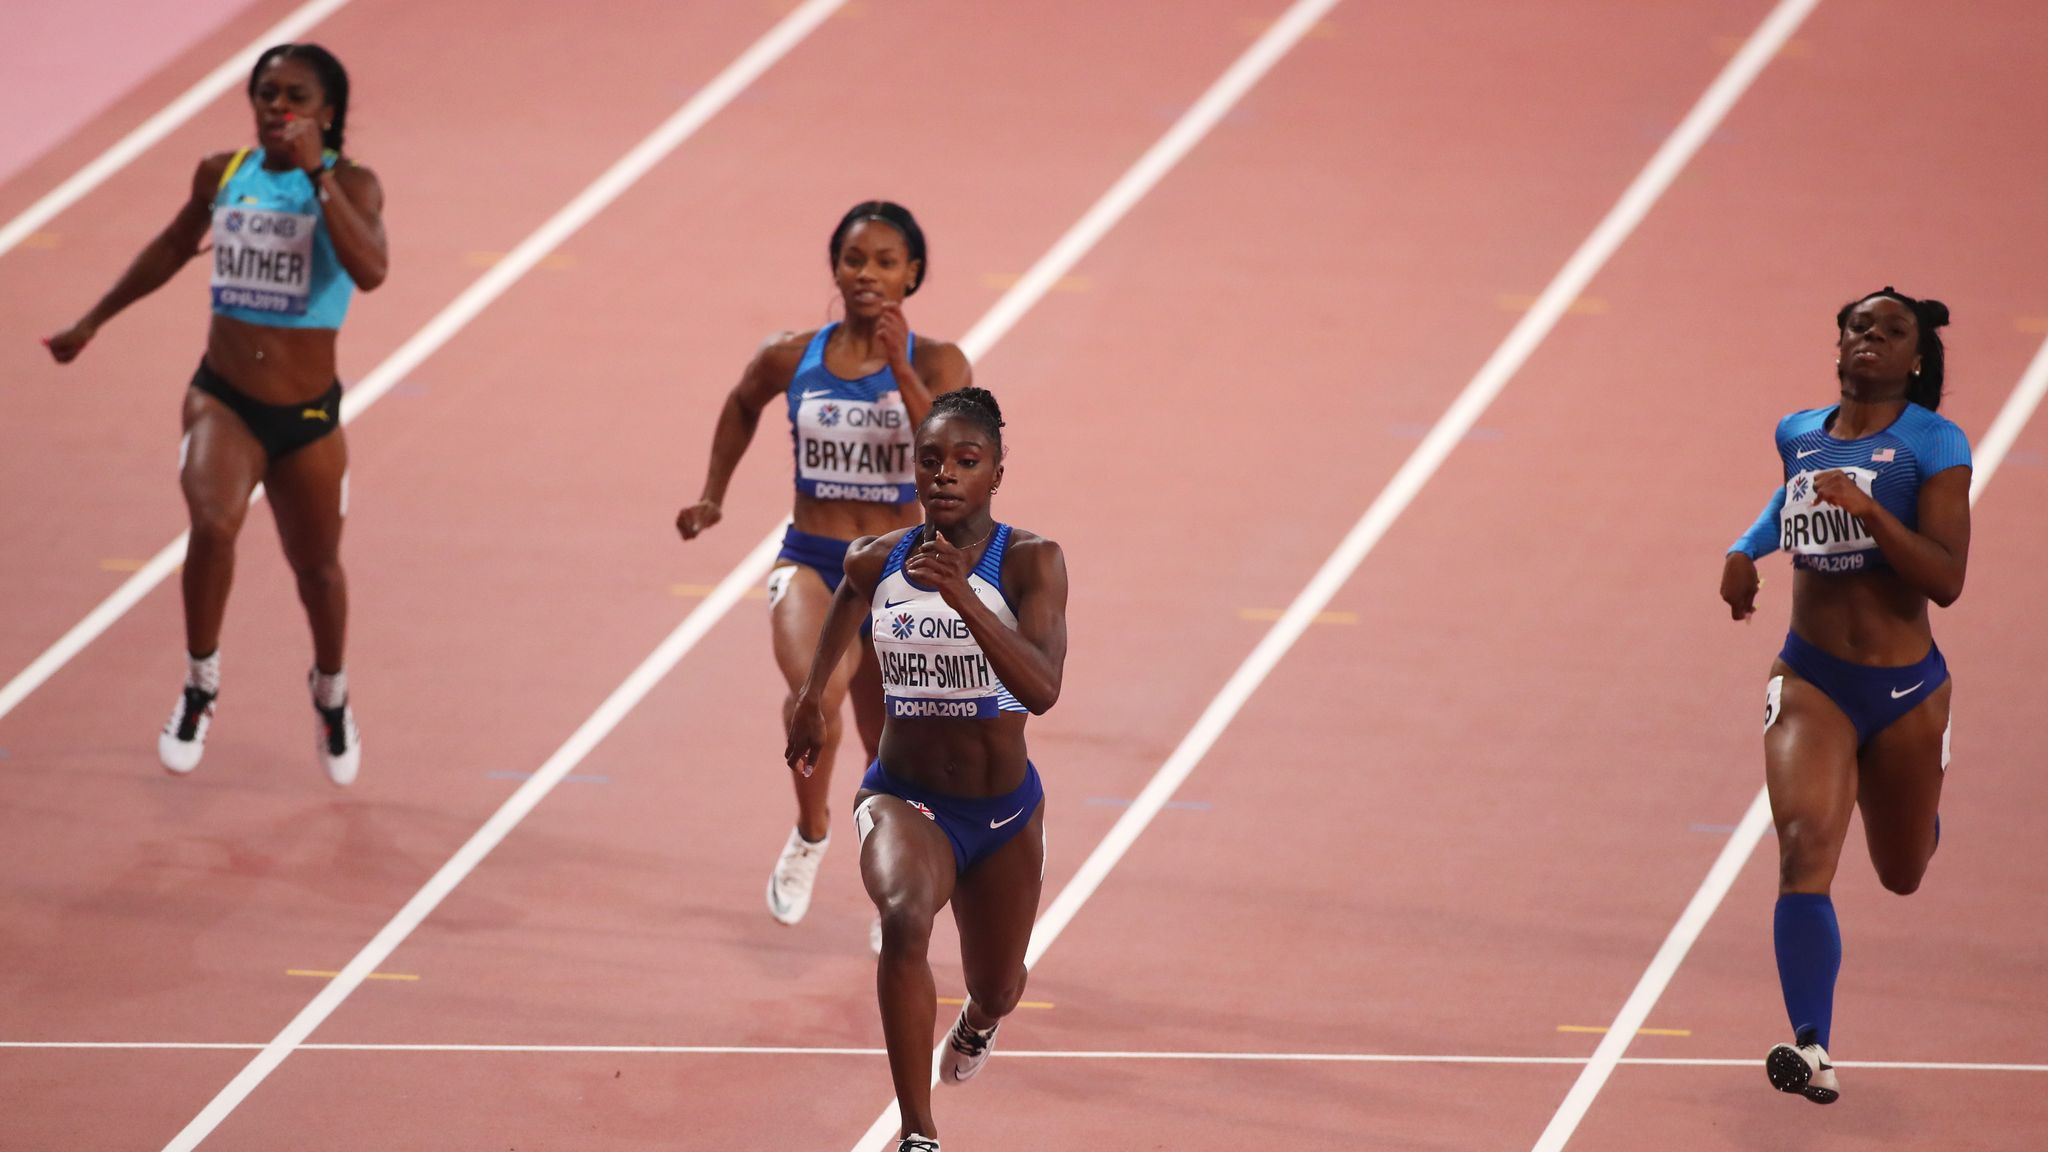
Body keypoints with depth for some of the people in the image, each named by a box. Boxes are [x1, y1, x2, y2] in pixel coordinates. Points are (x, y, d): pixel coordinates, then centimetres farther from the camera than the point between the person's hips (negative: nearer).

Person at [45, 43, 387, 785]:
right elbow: (172, 250, 19)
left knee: (316, 565, 14)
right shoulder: (222, 174, 0)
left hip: (309, 417, -1)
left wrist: (318, 174, -34)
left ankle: (331, 696, 44)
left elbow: (370, 271, -30)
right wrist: (92, 322, 26)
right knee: (213, 523, -27)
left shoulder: (351, 186, -11)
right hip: (223, 400, 1)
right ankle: (200, 684, -7)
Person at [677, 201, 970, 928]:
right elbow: (742, 406, 21)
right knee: (816, 689, -31)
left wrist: (901, 369, -29)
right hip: (810, 561, 0)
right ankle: (811, 831, -4)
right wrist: (713, 497, 21)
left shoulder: (936, 365, -7)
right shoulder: (793, 358, -1)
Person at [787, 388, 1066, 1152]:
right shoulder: (875, 562, -8)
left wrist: (962, 595, -43)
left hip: (1004, 811, 0)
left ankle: (977, 1021, 64)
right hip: (903, 797, 0)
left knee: (997, 990, 22)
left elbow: (1043, 689, -33)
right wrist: (812, 693, 25)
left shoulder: (1032, 562, -18)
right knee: (905, 918, -35)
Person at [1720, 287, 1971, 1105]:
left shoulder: (1933, 445, -11)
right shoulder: (1798, 434, 3)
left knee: (1902, 873, 19)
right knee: (1805, 851, -22)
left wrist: (1868, 508, -30)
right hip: (1811, 681, 1)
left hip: (1904, 692, -1)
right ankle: (1813, 1050, -29)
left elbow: (1947, 581, -20)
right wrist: (1746, 549, 12)